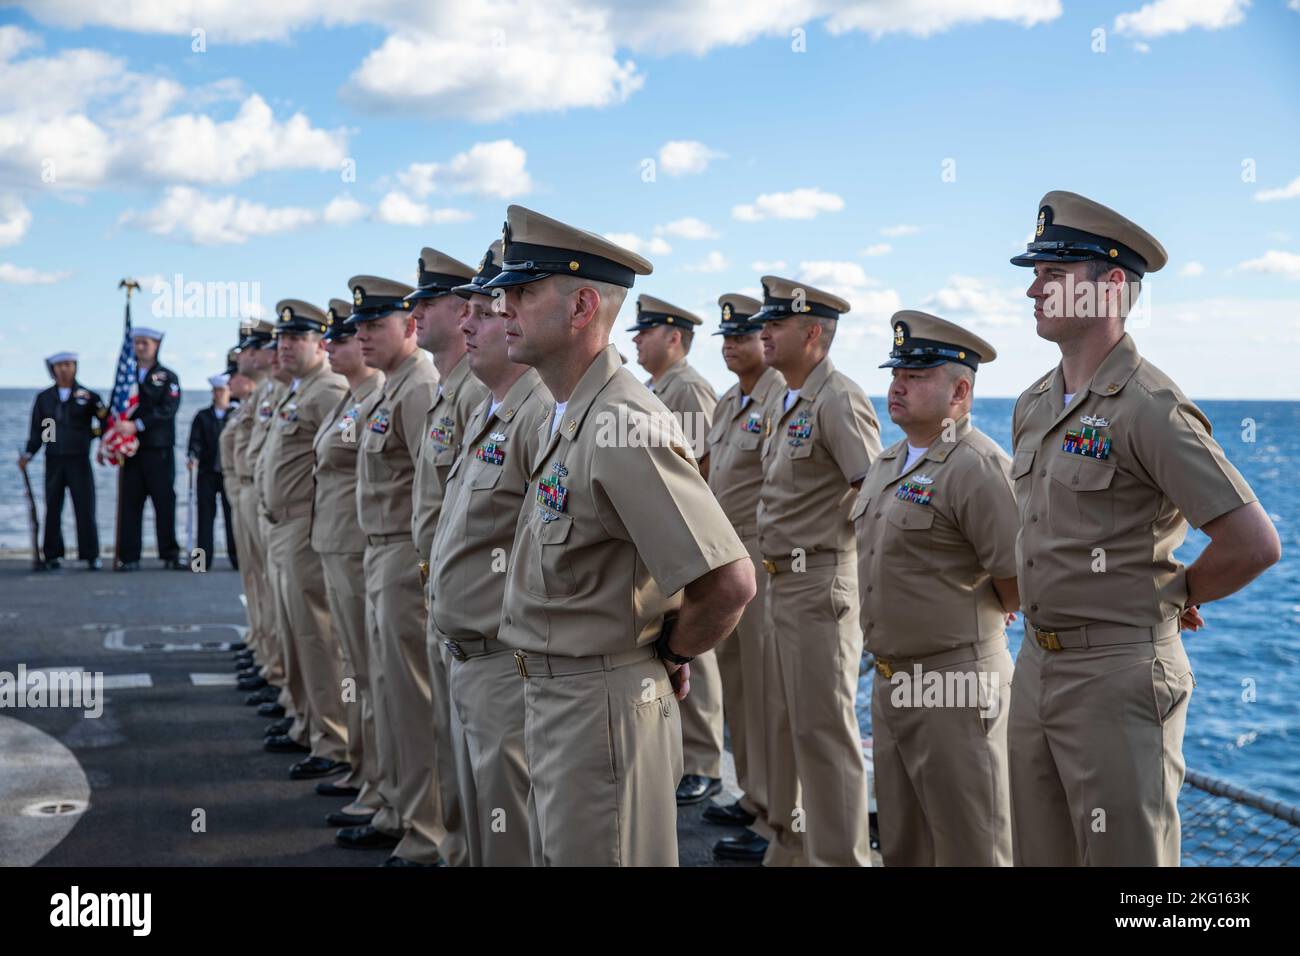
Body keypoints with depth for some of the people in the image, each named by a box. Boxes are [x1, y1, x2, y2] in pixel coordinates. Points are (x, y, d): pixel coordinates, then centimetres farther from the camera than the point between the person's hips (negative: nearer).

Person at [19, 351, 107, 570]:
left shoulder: (88, 396, 6)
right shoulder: (44, 398, 11)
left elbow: (105, 422, 6)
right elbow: (36, 430, 12)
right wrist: (27, 454, 1)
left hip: (79, 460, -2)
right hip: (53, 461, 2)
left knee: (85, 508, -5)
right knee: (52, 509, 2)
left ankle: (91, 555, 0)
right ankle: (53, 555, 10)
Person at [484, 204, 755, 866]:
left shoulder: (624, 427, -23)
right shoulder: (564, 419, 9)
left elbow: (730, 582, -29)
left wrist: (670, 655, -12)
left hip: (602, 709, -10)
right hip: (550, 700, 10)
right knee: (557, 855, 20)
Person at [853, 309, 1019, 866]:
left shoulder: (978, 467, -18)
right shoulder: (888, 463, 12)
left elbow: (1019, 584, -19)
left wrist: (980, 617, 0)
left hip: (954, 687, -9)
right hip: (889, 680, 9)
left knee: (969, 847, 2)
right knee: (902, 843, 19)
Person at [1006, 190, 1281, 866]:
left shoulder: (1150, 408, -17)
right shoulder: (1033, 406, 10)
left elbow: (1254, 543, -21)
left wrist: (1177, 596, -6)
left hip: (1118, 678, -8)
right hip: (1035, 667, 8)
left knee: (1125, 855, 1)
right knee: (1039, 853, 16)